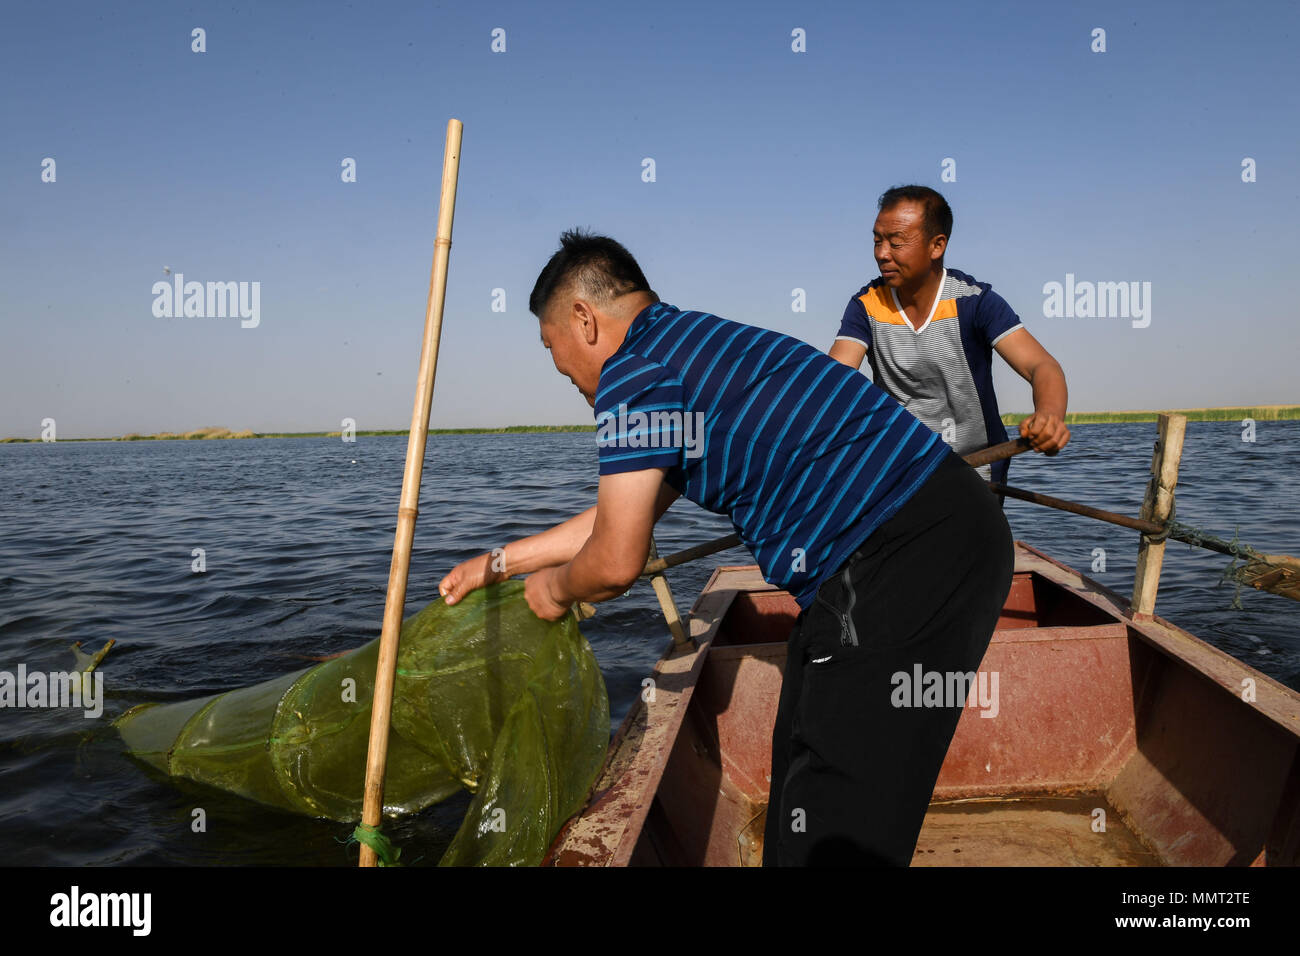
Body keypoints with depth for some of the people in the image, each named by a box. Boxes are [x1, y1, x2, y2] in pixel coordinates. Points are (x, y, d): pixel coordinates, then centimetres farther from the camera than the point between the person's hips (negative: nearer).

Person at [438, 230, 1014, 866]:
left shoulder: (633, 372, -11)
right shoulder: (690, 348, 20)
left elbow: (615, 564, -11)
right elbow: (621, 517, 29)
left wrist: (555, 589, 13)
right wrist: (497, 563, 36)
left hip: (908, 563, -11)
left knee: (835, 835, -1)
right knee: (802, 766, 22)